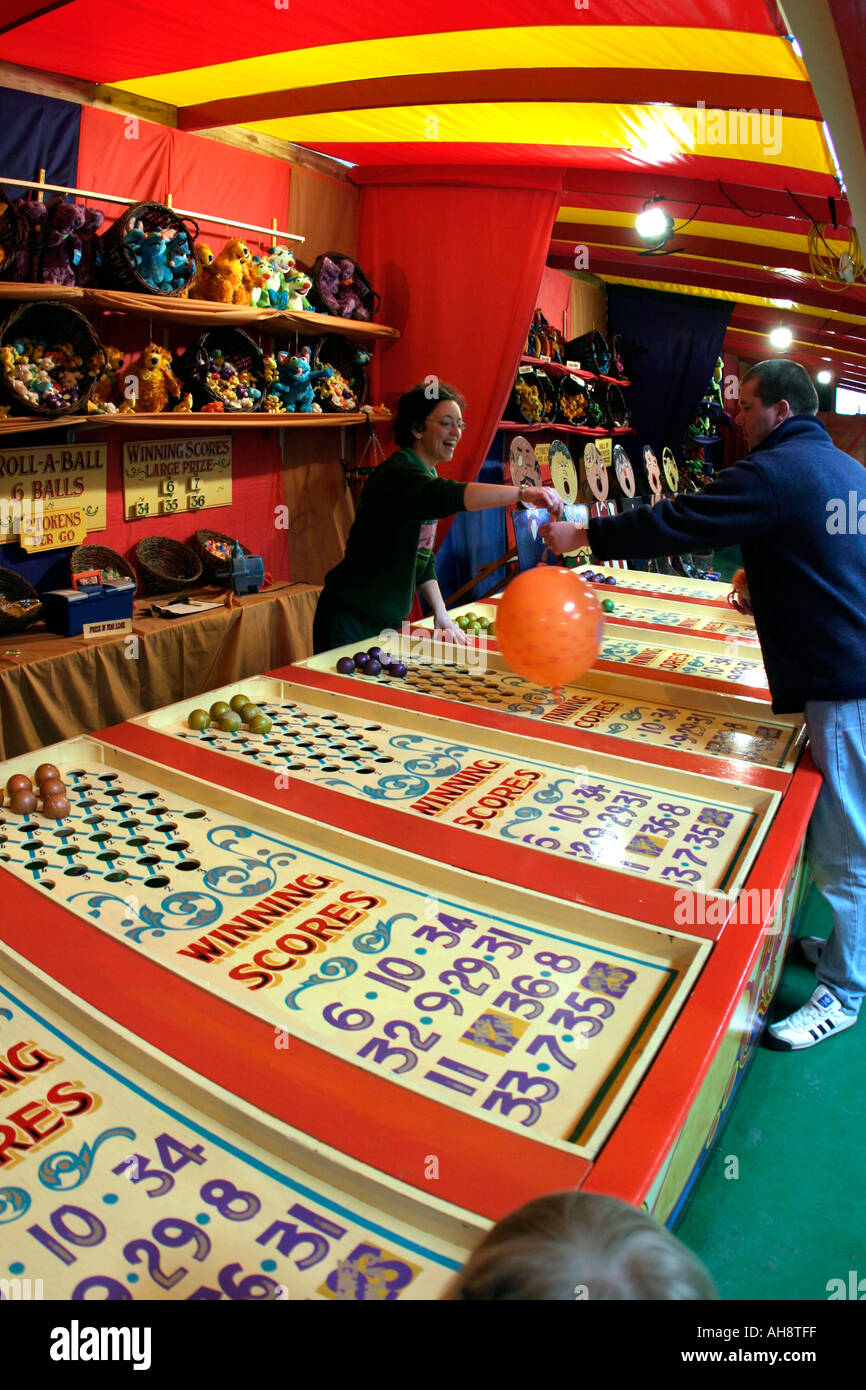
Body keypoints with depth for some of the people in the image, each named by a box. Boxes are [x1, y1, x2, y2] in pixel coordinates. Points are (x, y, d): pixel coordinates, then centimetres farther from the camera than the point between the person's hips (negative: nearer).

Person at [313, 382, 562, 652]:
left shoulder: (427, 475, 12)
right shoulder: (397, 474, -19)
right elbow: (449, 496, -40)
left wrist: (441, 614, 8)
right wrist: (523, 493, -47)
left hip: (388, 620, 9)